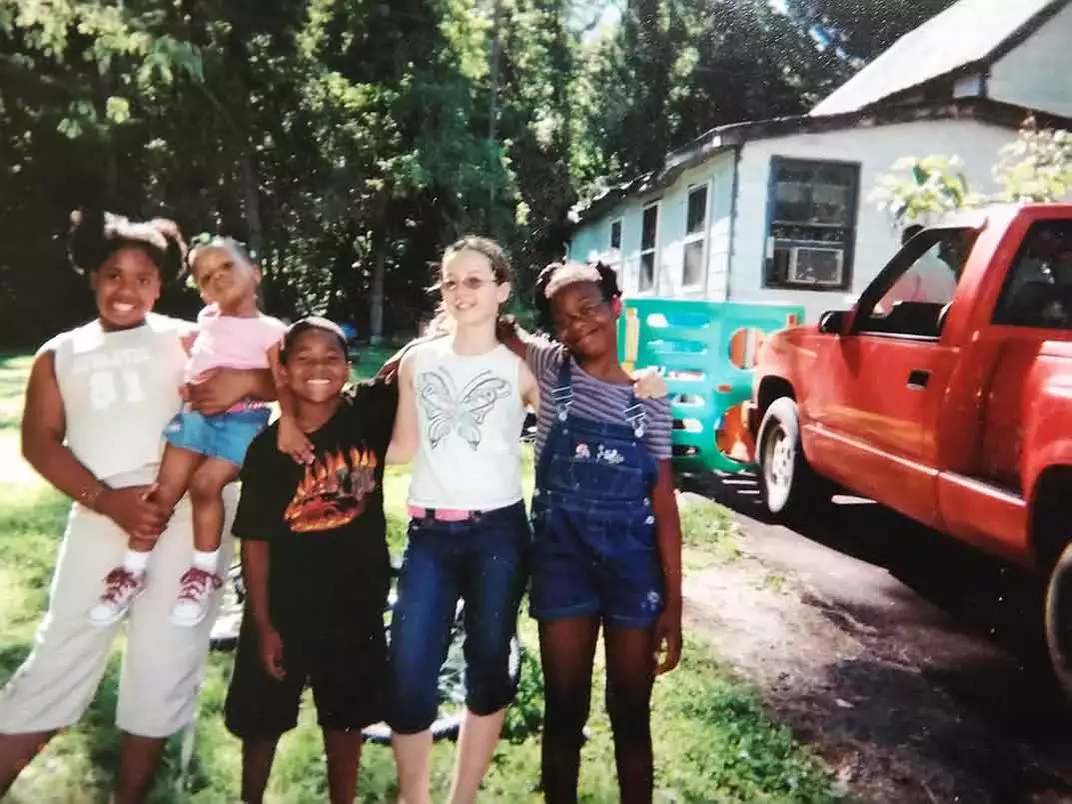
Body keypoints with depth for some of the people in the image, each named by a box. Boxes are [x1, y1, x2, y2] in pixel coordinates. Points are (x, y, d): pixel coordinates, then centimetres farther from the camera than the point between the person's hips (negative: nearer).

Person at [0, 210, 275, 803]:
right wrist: (106, 499, -10)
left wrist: (243, 380, -19)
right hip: (100, 517, 1)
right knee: (61, 656, 3)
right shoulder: (59, 354, 16)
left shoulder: (186, 339, 10)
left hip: (187, 516, -1)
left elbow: (277, 378, 5)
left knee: (163, 664, 6)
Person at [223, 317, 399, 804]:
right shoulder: (267, 446, -11)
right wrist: (263, 624, -8)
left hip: (356, 605, 1)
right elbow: (255, 540, -8)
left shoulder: (370, 415, -9)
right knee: (262, 721, 17)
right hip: (283, 609, 0)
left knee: (345, 719, 19)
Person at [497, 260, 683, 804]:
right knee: (564, 710, 12)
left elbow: (663, 499, -2)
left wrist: (674, 600, -4)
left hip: (634, 560, 0)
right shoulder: (549, 368, -2)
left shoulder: (650, 395, -1)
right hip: (561, 555, 0)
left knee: (631, 714, 12)